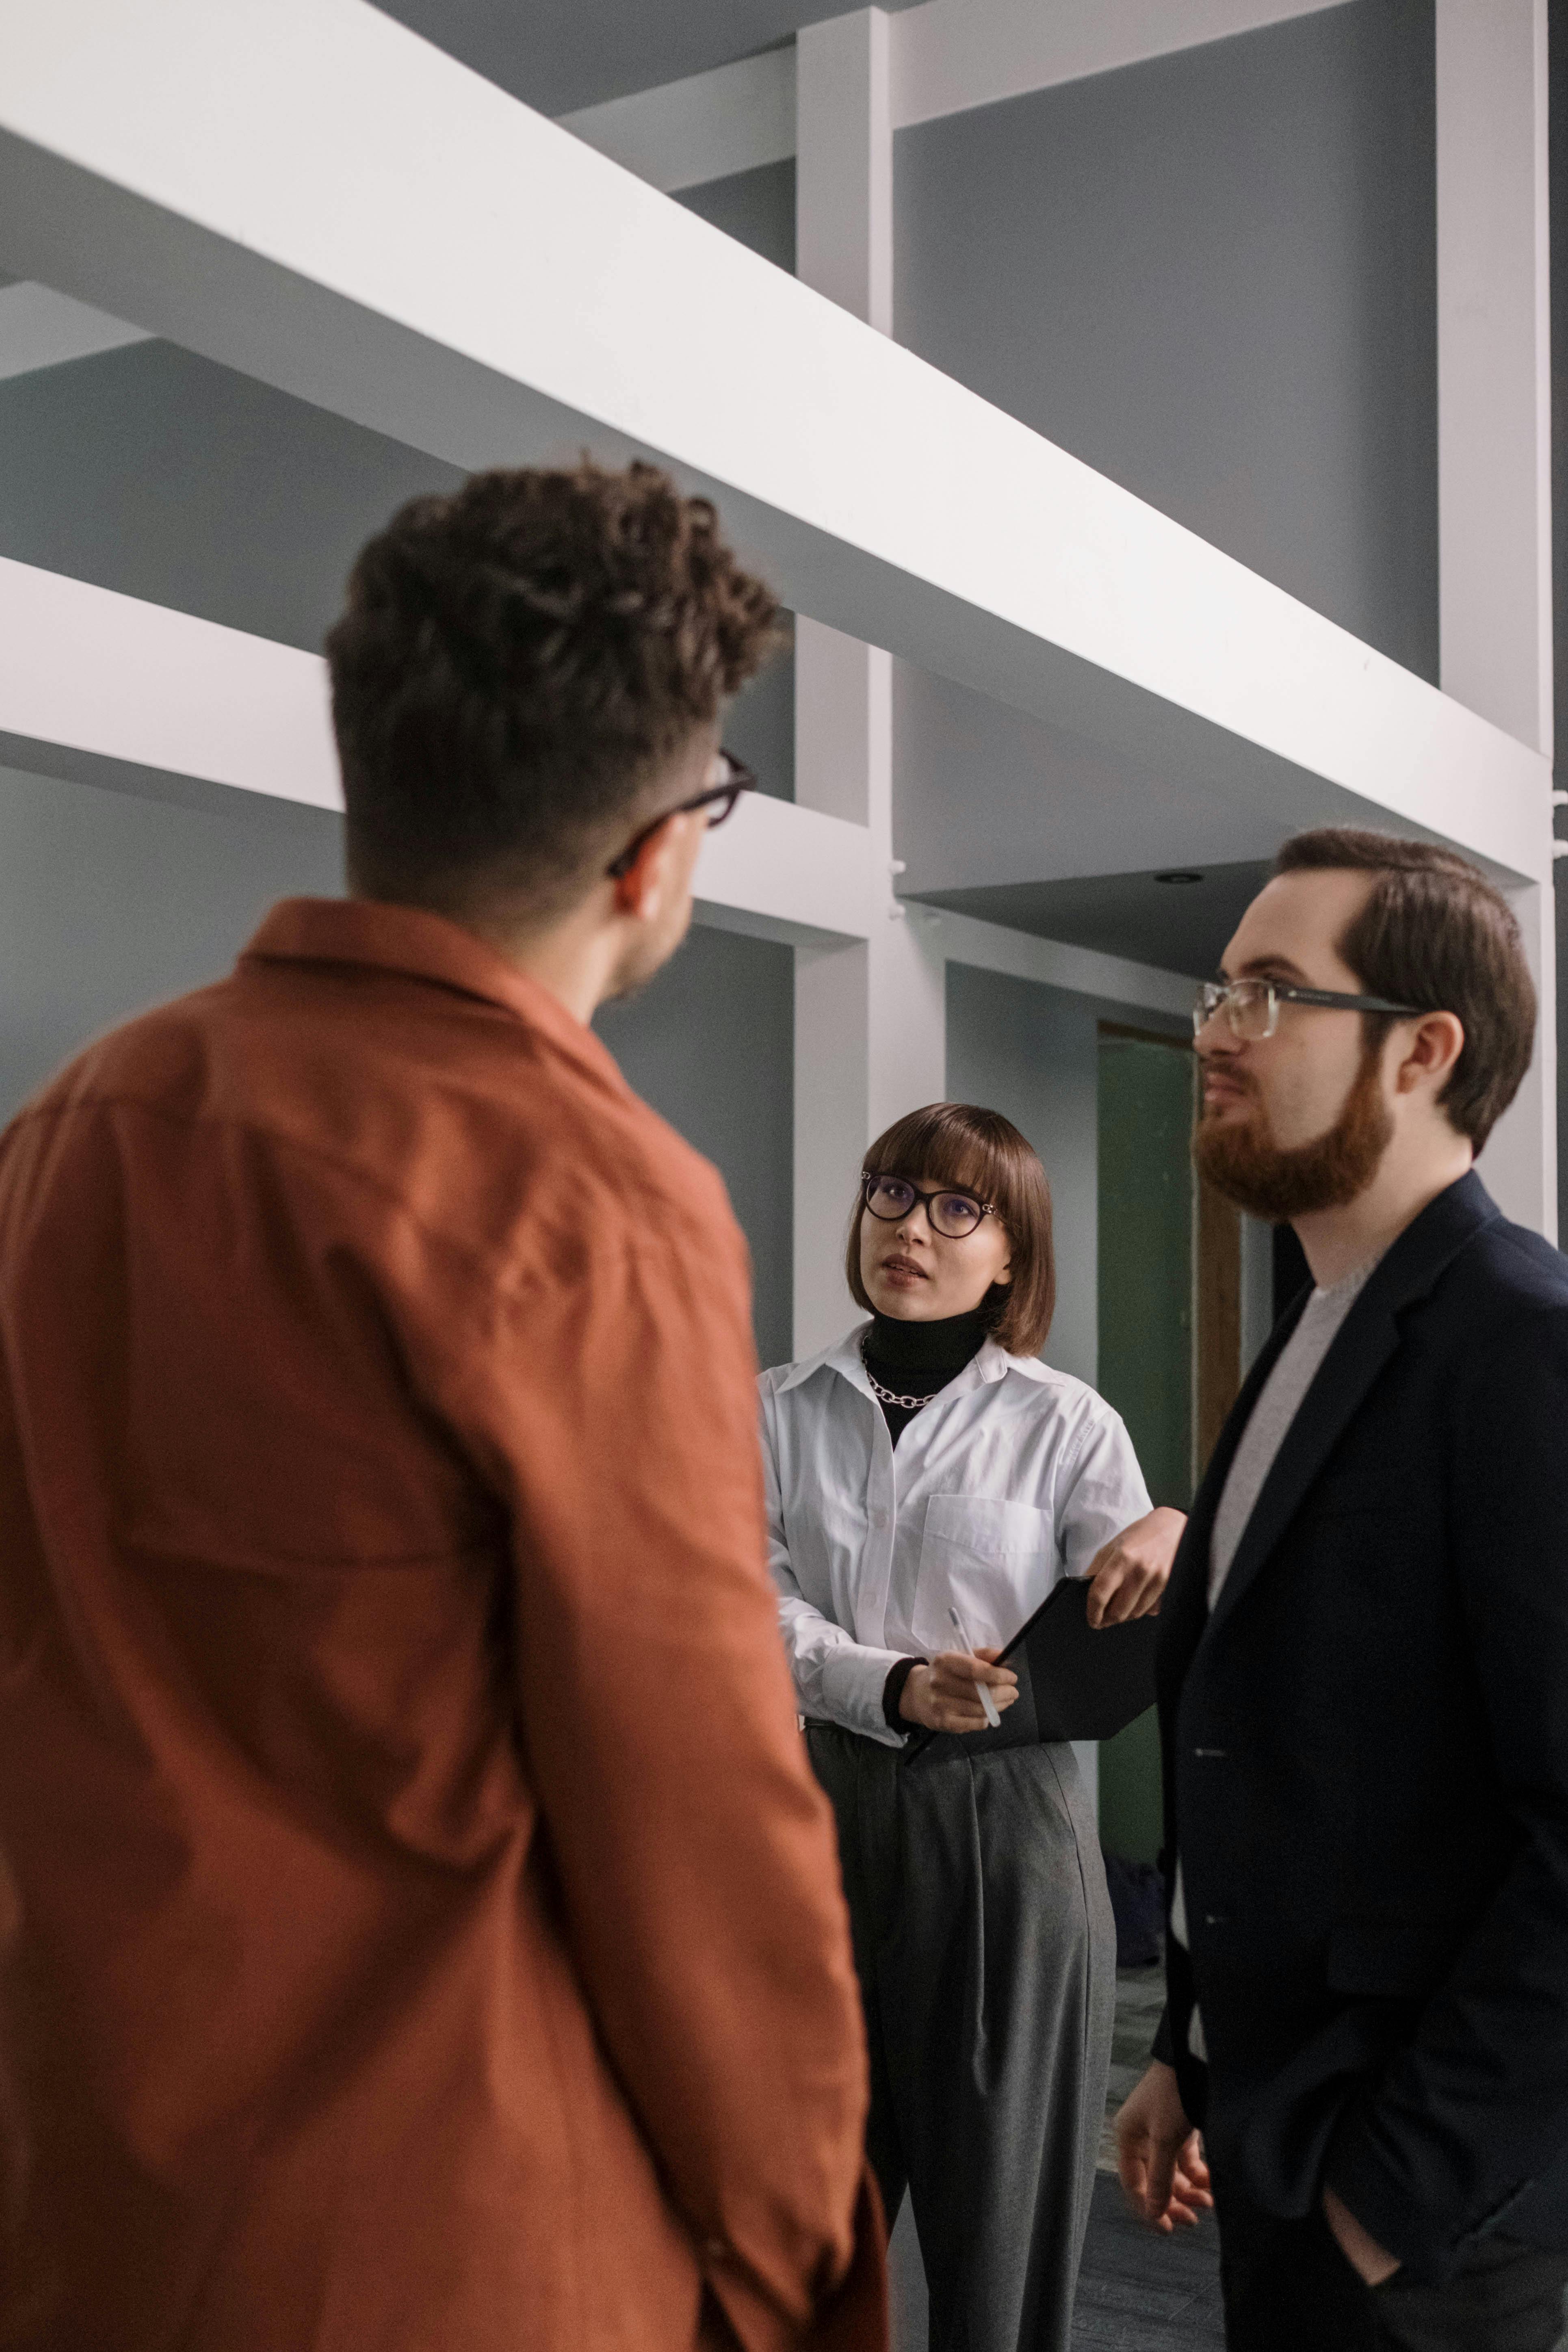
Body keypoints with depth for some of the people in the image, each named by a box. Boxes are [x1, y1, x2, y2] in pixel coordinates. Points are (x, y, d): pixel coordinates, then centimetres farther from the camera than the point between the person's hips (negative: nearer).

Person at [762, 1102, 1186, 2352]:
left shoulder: (1065, 1424, -1)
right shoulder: (783, 1413, 4)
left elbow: (1133, 1658, -2)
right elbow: (765, 1613, -3)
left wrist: (1172, 1537, -23)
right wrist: (894, 1686, -21)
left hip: (1010, 1816, -2)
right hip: (830, 1804, 2)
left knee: (1000, 2183, 8)